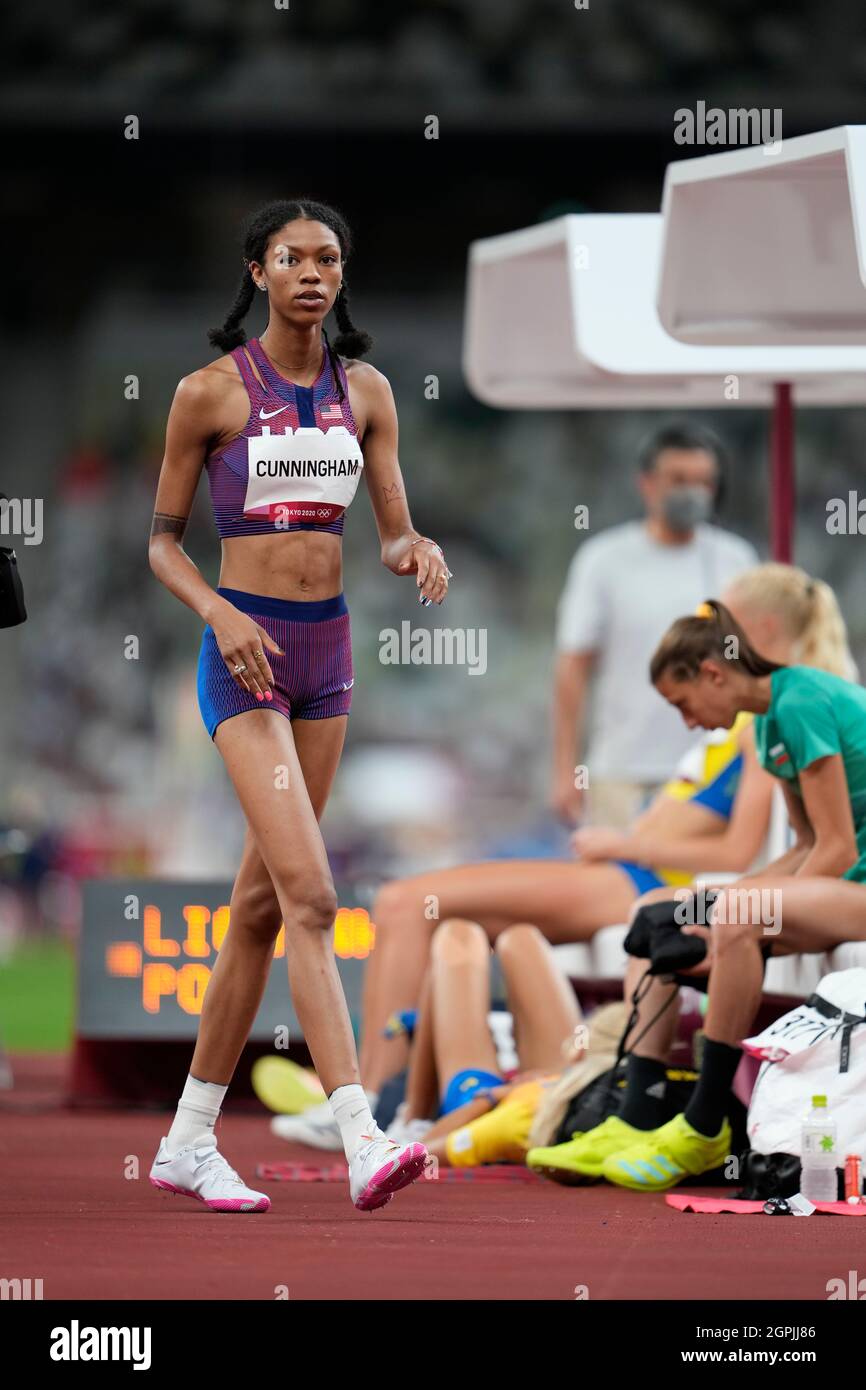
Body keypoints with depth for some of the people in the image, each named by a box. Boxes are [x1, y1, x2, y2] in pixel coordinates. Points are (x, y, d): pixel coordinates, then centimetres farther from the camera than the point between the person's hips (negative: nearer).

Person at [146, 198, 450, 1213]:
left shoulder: (365, 391, 9)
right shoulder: (211, 392, -5)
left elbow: (393, 529, 11)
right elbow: (162, 541, 0)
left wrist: (420, 552, -12)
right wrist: (219, 612, -17)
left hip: (328, 647, 6)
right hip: (245, 651, -6)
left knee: (263, 902, 10)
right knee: (310, 896, -18)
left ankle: (189, 1141, 19)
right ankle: (361, 1139, -25)